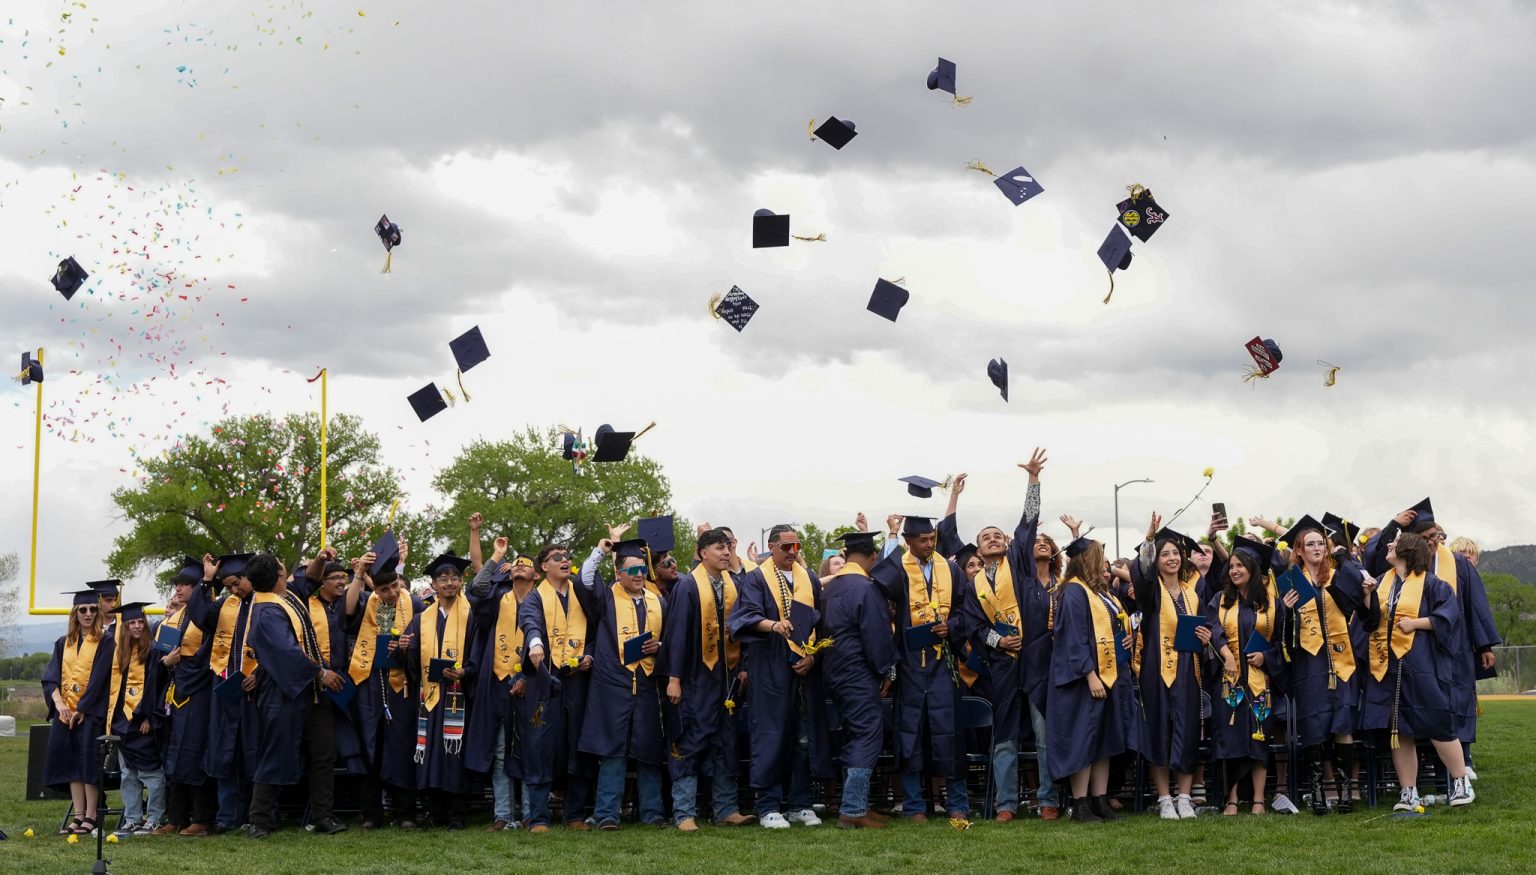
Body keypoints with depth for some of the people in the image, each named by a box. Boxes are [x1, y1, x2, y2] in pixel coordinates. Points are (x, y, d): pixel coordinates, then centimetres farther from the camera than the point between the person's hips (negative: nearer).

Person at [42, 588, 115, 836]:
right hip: (65, 711, 5)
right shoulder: (63, 643, 14)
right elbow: (50, 678, 7)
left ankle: (91, 817, -6)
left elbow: (99, 679, -9)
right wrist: (59, 703, -9)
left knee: (89, 762, -8)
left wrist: (82, 709, -14)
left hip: (91, 712, -5)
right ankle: (78, 816, 5)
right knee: (71, 763, 2)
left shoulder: (105, 642, -2)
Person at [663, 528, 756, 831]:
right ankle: (684, 814, 0)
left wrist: (742, 667, 3)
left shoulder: (733, 586, 8)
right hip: (696, 678, -5)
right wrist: (674, 678, -13)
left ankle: (726, 809, 16)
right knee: (691, 743, -3)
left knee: (726, 745, 9)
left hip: (727, 675, 5)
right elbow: (677, 632, -10)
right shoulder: (687, 586, -7)